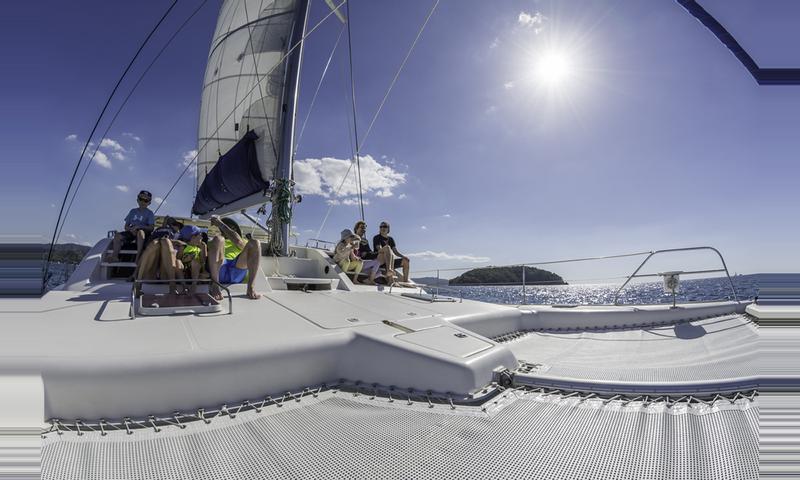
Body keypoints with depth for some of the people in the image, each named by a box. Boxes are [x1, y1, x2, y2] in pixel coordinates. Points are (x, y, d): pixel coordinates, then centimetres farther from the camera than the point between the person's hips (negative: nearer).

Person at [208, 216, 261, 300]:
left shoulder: (243, 243, 31)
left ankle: (251, 287, -32)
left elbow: (238, 241, 7)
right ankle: (215, 285, -34)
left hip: (237, 271, 0)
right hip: (217, 271, 0)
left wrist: (220, 224, 9)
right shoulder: (211, 243, 39)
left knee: (254, 243, -21)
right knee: (217, 239, -23)